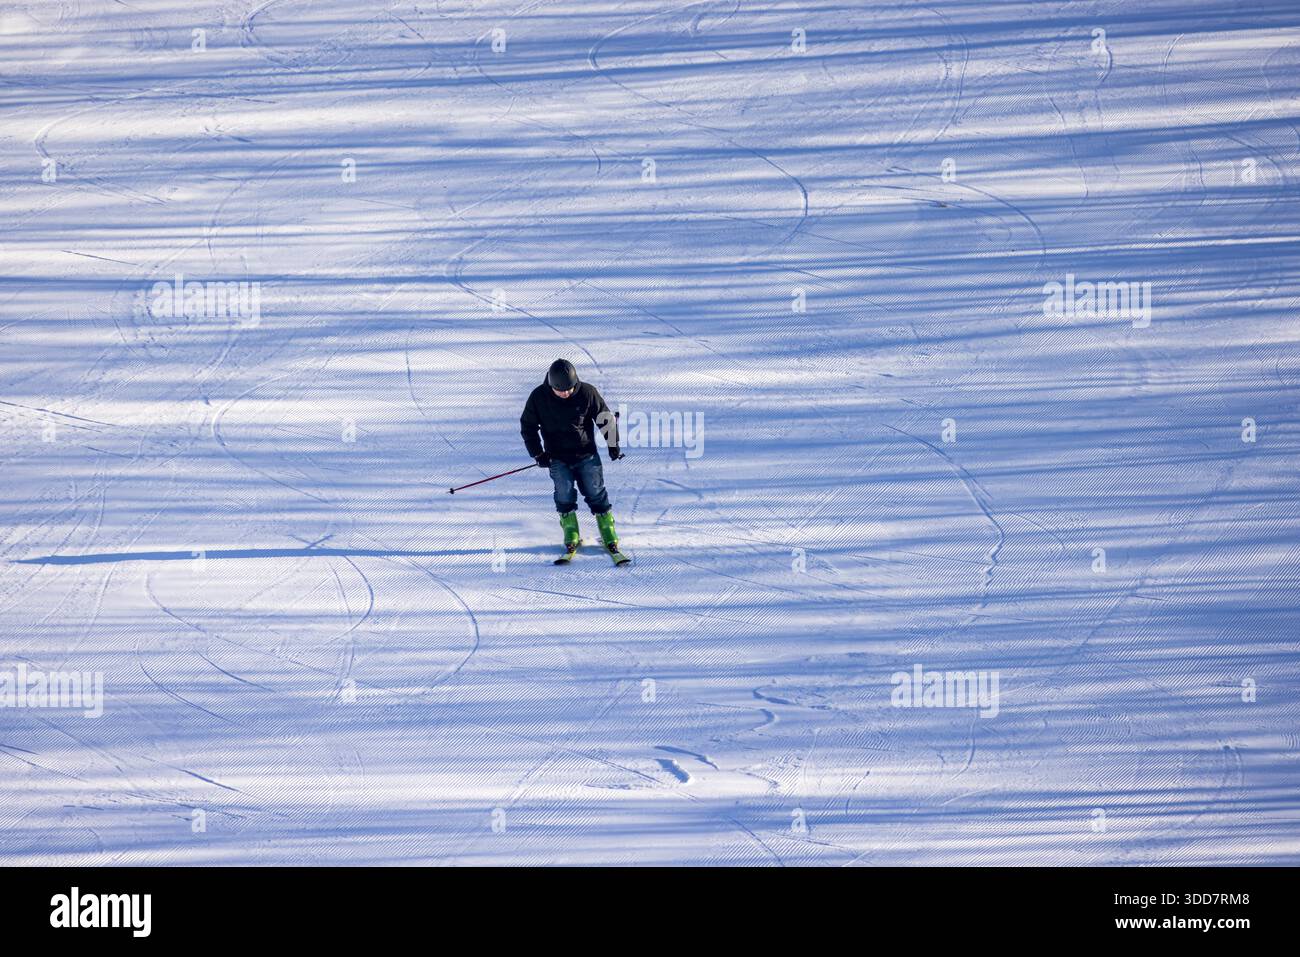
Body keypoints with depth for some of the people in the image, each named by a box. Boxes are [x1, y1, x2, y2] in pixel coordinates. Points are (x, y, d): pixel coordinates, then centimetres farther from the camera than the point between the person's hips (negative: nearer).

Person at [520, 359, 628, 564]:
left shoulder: (587, 393, -14)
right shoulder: (538, 397, -12)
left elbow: (605, 417, 1)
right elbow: (528, 426, 2)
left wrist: (613, 444, 5)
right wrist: (538, 453, -3)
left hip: (587, 455, 0)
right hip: (558, 458, 0)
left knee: (597, 495, -1)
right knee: (565, 497, -8)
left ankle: (610, 541, 5)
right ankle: (572, 540, 5)